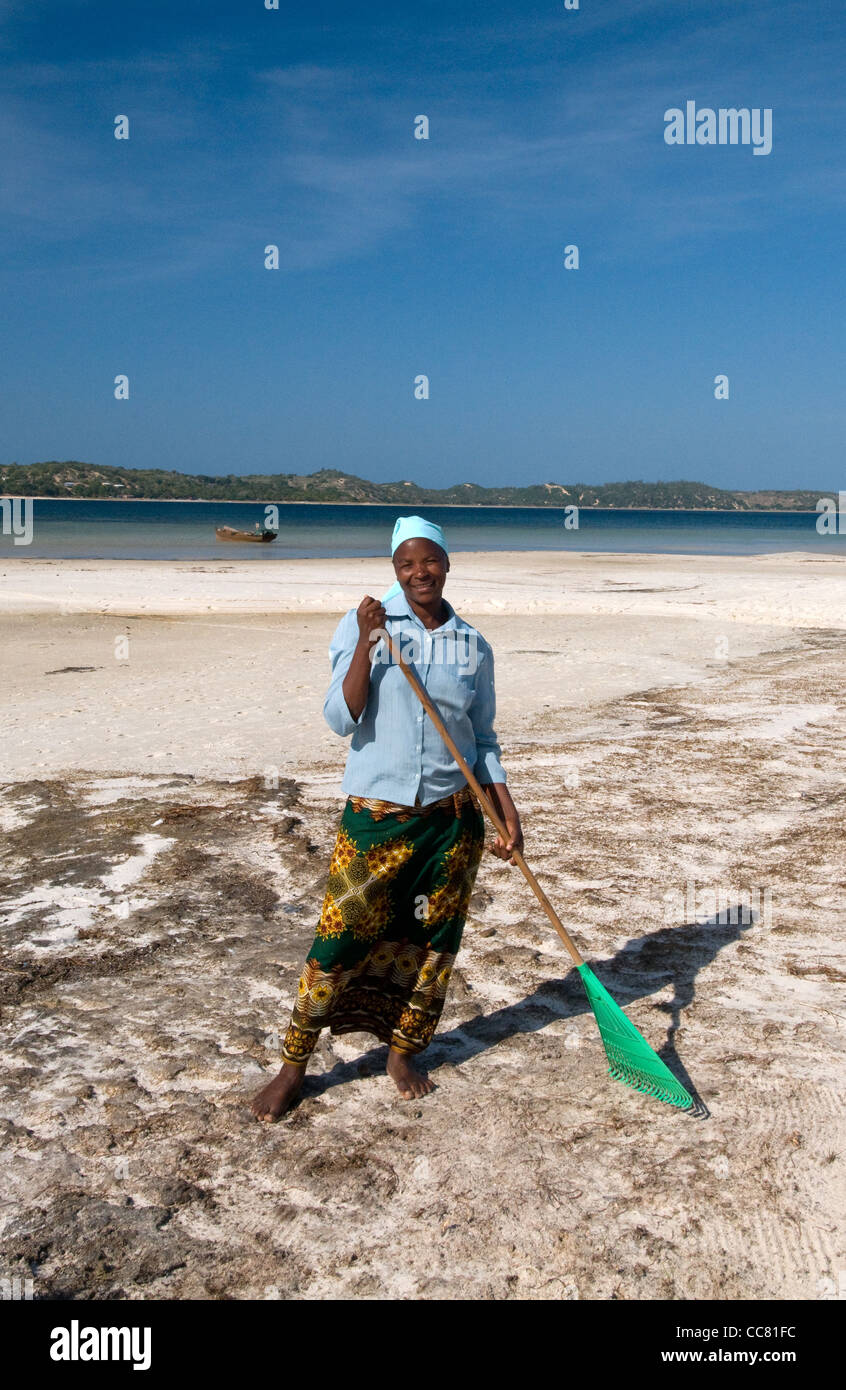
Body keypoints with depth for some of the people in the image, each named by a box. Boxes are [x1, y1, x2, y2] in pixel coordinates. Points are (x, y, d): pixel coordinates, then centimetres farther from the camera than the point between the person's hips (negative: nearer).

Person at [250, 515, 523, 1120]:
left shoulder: (473, 646, 4)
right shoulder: (364, 624, -5)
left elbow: (483, 742, 11)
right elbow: (340, 719, -14)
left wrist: (509, 814, 4)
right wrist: (365, 644, -23)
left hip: (452, 818, 3)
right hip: (376, 815, -3)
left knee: (434, 940, 12)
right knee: (341, 939, 0)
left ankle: (403, 1053, 33)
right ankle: (293, 1066, 19)